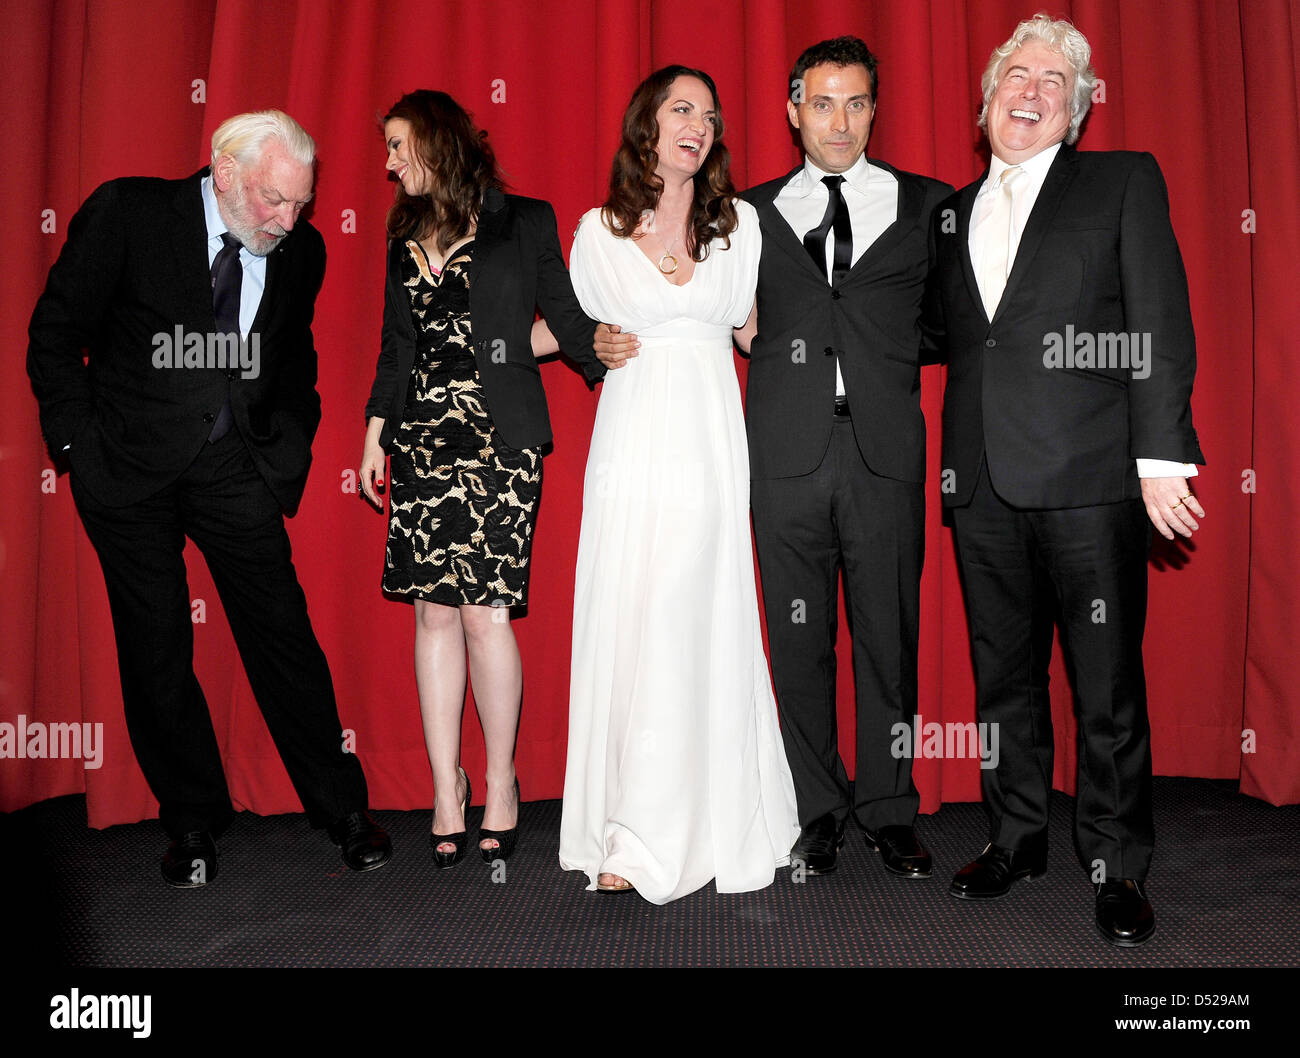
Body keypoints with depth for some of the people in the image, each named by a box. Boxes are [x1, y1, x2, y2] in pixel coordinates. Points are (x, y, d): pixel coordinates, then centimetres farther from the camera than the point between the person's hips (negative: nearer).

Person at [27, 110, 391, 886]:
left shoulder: (300, 251, 2)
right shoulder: (126, 213, -8)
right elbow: (55, 333, -2)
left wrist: (290, 447, 7)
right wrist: (81, 444, -7)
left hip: (235, 464, 2)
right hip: (131, 467, -1)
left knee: (283, 631, -2)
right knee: (156, 648, 5)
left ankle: (344, 807, 12)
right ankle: (194, 822, 22)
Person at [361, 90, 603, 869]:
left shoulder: (523, 222, 4)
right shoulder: (406, 237, 17)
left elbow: (567, 313, 4)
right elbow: (396, 347, 19)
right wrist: (375, 433, 13)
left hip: (498, 440, -4)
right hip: (422, 442, 5)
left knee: (485, 612, -6)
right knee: (435, 614, 4)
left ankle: (501, 784, 11)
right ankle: (447, 790, 13)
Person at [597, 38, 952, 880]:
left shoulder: (926, 205, 11)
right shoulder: (753, 213, 12)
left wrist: (891, 352, -3)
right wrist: (618, 339, -4)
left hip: (885, 451, 0)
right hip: (788, 454, 1)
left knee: (889, 635, 5)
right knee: (800, 638, 6)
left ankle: (889, 810, 21)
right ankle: (819, 810, 21)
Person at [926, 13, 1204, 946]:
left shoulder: (1124, 181, 6)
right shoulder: (954, 213, 18)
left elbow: (1161, 324, -3)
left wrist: (1162, 452, -11)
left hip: (1090, 475, -4)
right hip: (984, 481, 4)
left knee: (1109, 684, 2)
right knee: (1003, 675, 12)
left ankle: (1118, 866, 17)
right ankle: (1017, 837, 27)